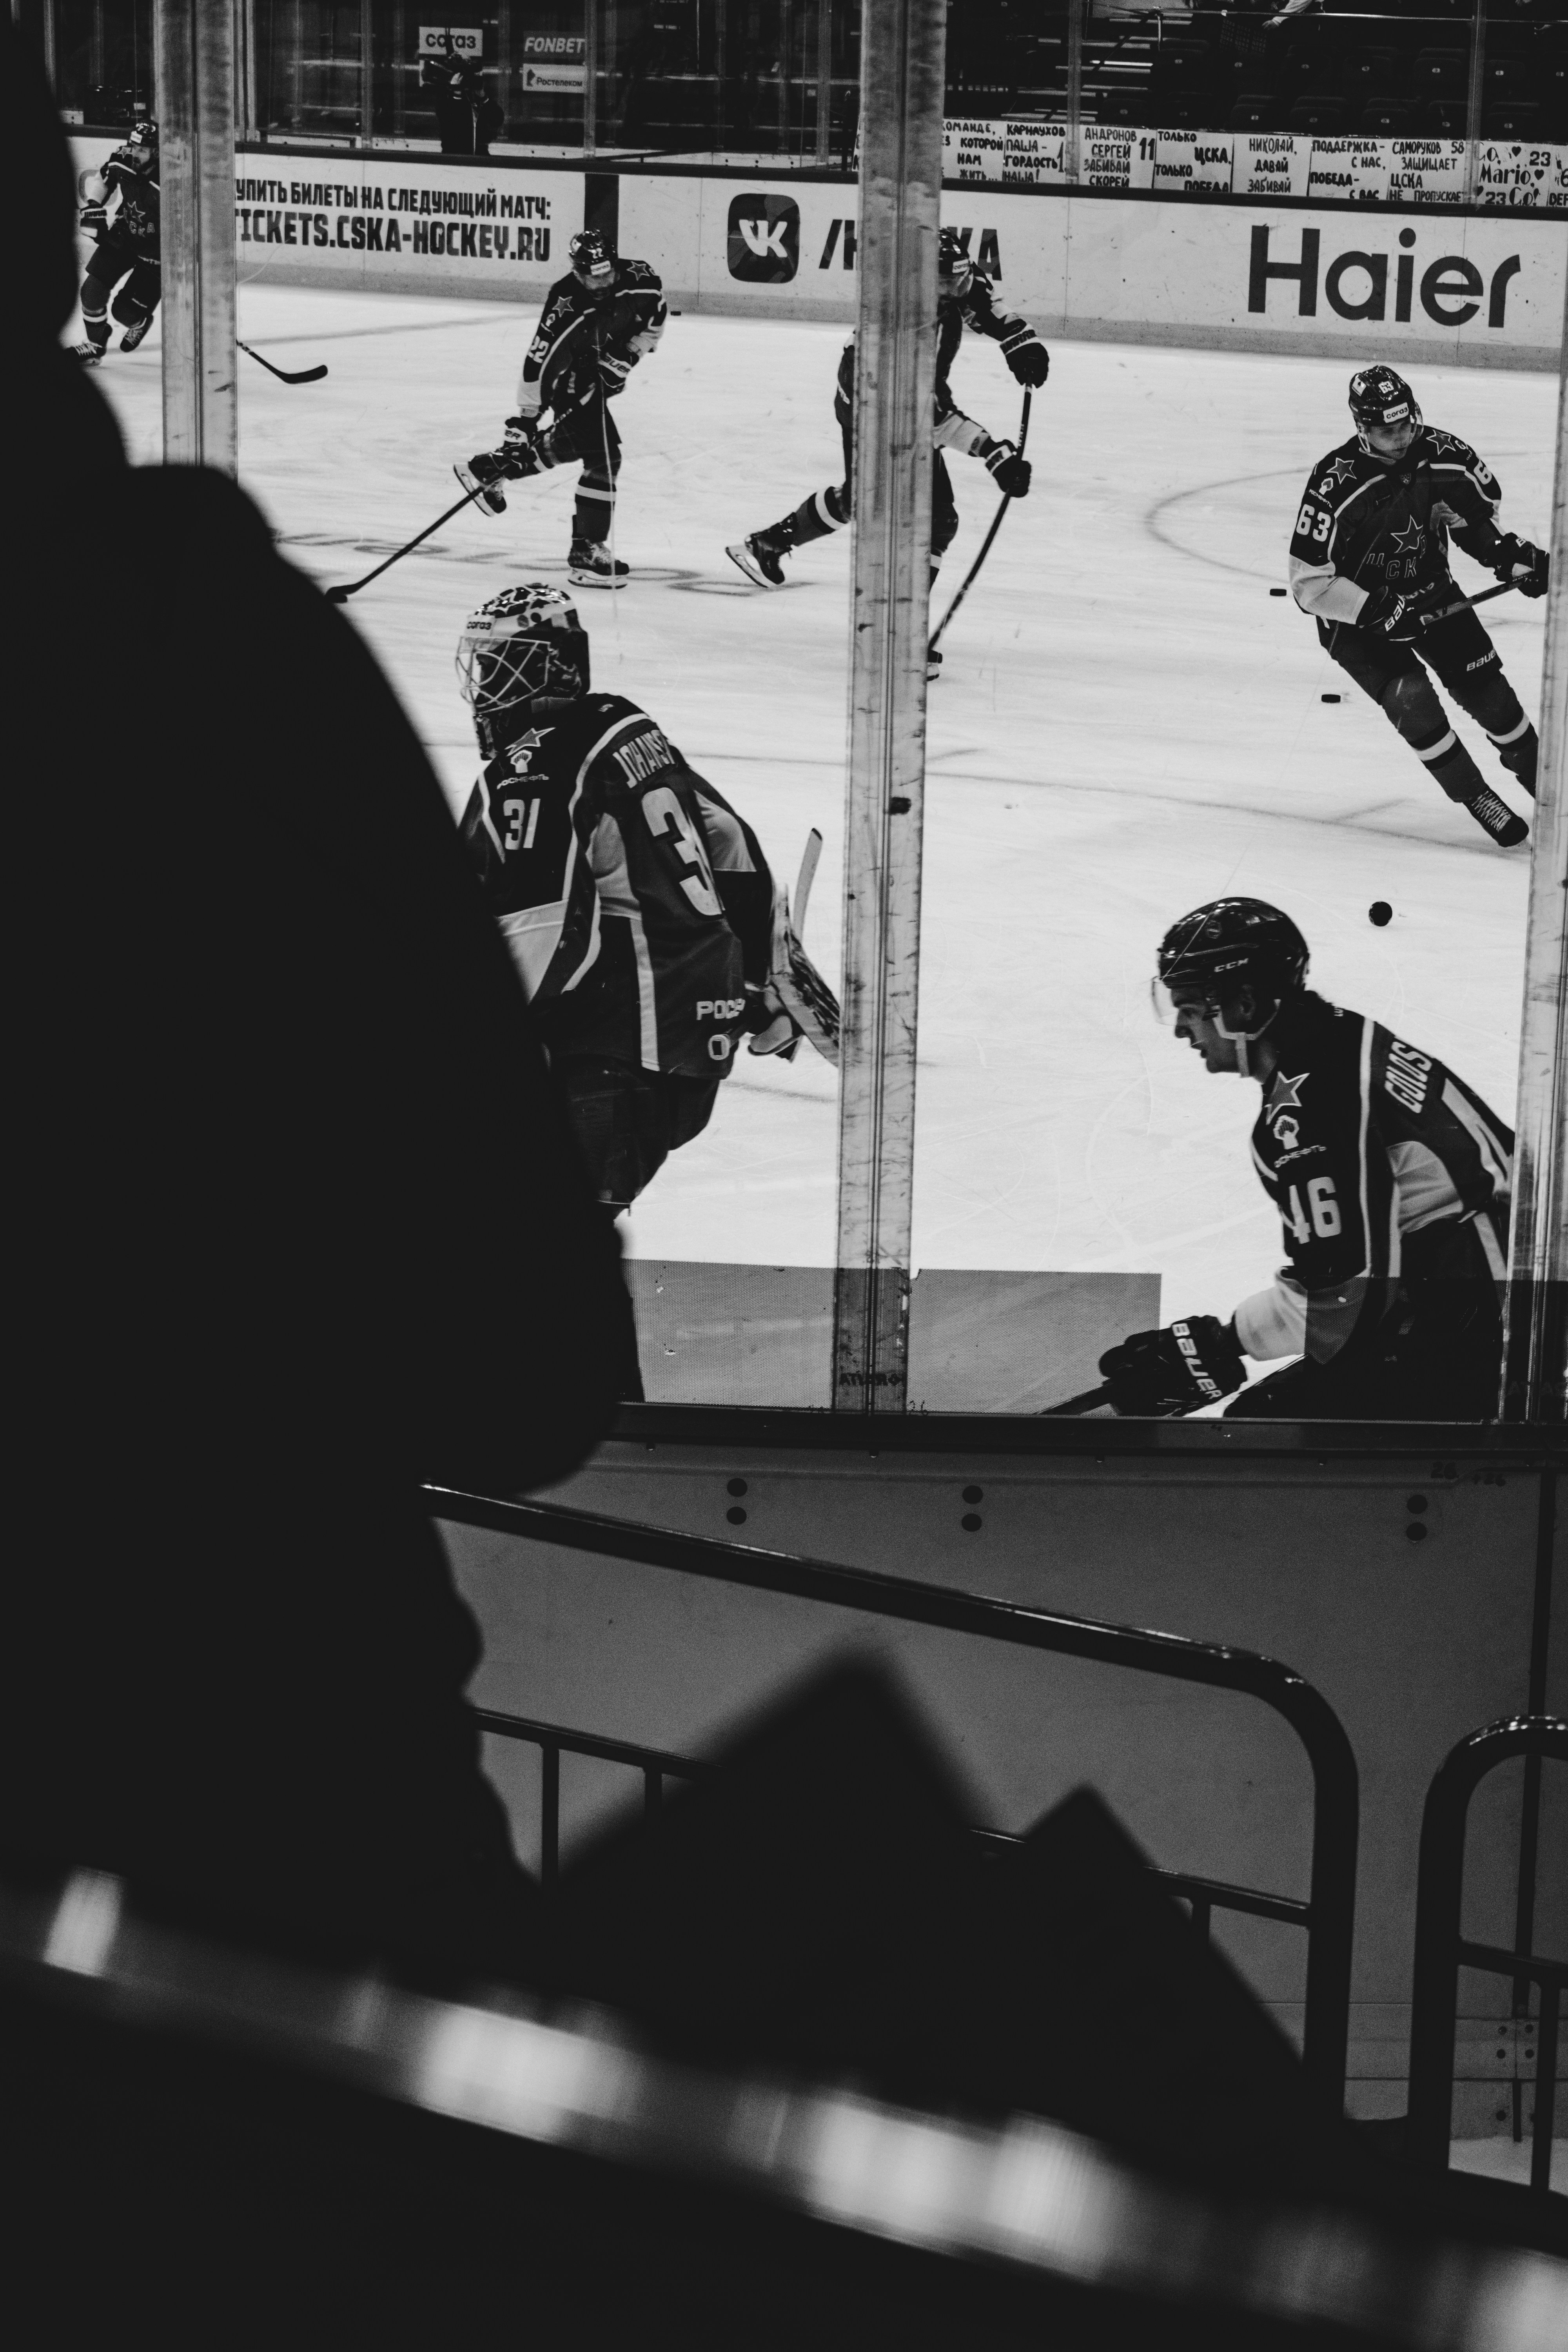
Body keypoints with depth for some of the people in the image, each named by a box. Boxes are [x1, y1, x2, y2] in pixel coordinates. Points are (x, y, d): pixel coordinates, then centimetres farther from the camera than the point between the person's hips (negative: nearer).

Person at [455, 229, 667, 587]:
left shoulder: (640, 279, -19)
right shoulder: (565, 306, -34)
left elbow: (656, 315, 2)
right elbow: (539, 362, -31)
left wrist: (631, 352, -10)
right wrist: (524, 420, -30)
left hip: (604, 371, 7)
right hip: (570, 379, -7)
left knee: (571, 444, 23)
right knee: (602, 457, -15)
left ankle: (489, 469, 38)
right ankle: (587, 552, -9)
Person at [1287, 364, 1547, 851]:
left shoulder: (1443, 455, -16)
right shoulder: (1334, 484, -30)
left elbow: (1477, 510, 7)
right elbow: (1309, 584, -27)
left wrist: (1510, 554, -8)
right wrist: (1381, 611, -31)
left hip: (1429, 590, 4)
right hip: (1355, 613, -4)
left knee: (1484, 686, 1)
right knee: (1411, 698, -19)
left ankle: (1534, 771, 26)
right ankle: (1476, 797, -3)